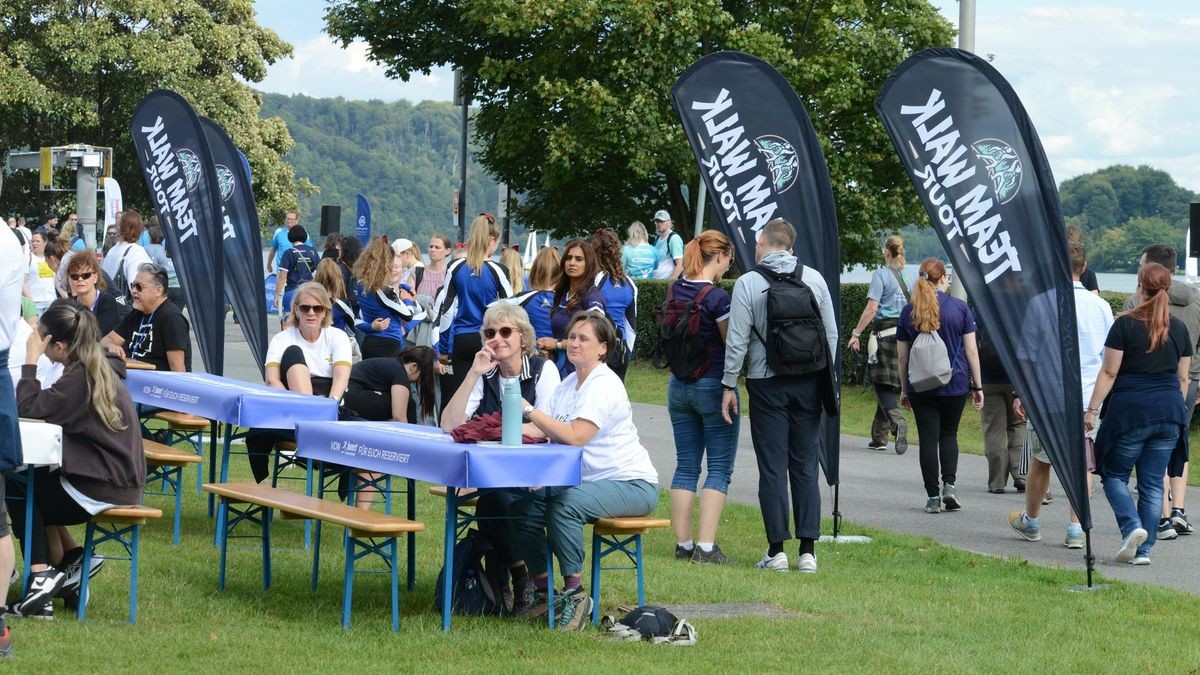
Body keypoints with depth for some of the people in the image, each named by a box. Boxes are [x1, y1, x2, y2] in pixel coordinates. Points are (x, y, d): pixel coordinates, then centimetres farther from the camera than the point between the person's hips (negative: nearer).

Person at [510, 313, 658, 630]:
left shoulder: (604, 385, -15)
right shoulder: (569, 383, 12)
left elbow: (576, 436, -27)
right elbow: (540, 430, 4)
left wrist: (529, 409, -26)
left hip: (631, 484, -9)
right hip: (589, 481, 9)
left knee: (564, 505, -33)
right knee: (523, 506, -8)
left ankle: (575, 594, -22)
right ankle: (542, 591, 5)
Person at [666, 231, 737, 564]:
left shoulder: (676, 289, 3)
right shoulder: (717, 297, -18)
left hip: (679, 385, 7)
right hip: (713, 385, -7)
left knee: (686, 466, 10)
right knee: (719, 468, -1)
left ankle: (683, 544, 9)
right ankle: (706, 546, -8)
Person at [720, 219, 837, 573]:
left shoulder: (748, 283, -6)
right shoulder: (814, 278, 3)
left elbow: (737, 340, -7)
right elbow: (831, 334, 6)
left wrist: (729, 385, 0)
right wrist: (826, 378, 15)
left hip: (768, 384, -3)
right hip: (809, 382, 3)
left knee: (773, 467, 1)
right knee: (805, 466, 7)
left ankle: (777, 549, 0)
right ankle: (808, 550, 4)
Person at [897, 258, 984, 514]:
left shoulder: (908, 312, 2)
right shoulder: (959, 308, -3)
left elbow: (902, 357, 5)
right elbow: (971, 351, -2)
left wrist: (904, 390, 14)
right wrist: (977, 387, 5)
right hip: (954, 385, 0)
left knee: (928, 438, 3)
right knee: (949, 435, 15)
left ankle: (932, 497, 1)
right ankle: (949, 484, -2)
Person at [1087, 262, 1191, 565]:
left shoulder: (1125, 324, -7)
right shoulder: (1179, 329, 7)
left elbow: (1109, 373, -8)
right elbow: (1183, 378, 13)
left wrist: (1092, 409, -3)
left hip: (1129, 411, -4)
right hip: (1169, 412, 4)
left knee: (1114, 473, 10)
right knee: (1153, 482, 7)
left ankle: (1132, 526, -12)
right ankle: (1144, 549, 5)